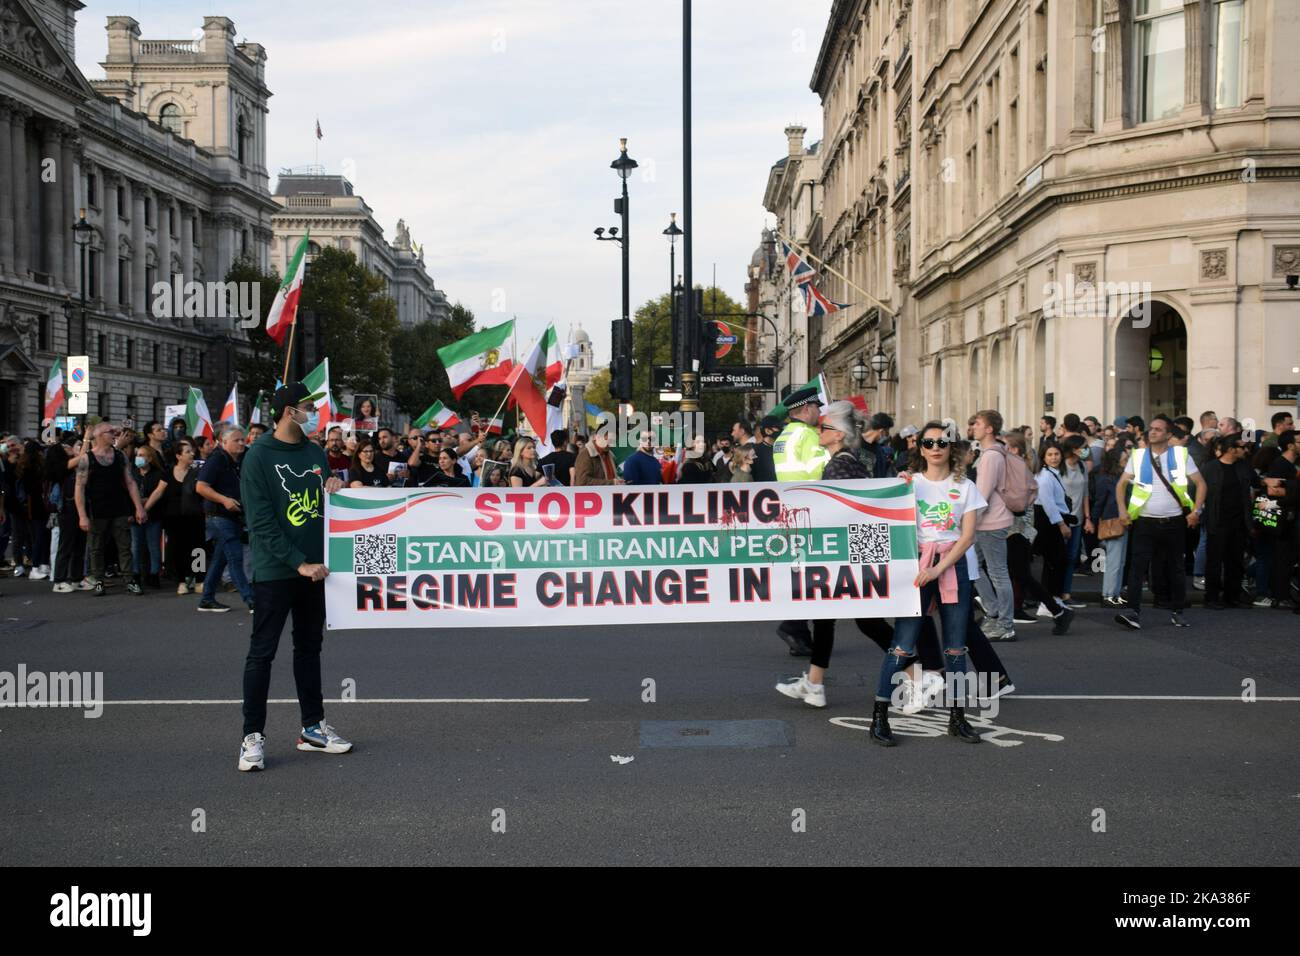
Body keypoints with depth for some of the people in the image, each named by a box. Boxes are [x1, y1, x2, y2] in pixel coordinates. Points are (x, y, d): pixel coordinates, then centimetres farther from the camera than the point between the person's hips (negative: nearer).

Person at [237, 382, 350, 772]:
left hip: (313, 568, 6)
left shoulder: (316, 452, 9)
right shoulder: (259, 456, -10)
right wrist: (298, 563, -20)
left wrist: (334, 488, -1)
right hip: (275, 571, -6)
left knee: (309, 648, 13)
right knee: (262, 652, 0)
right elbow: (262, 522, -15)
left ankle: (313, 727, 22)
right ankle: (253, 736, 7)